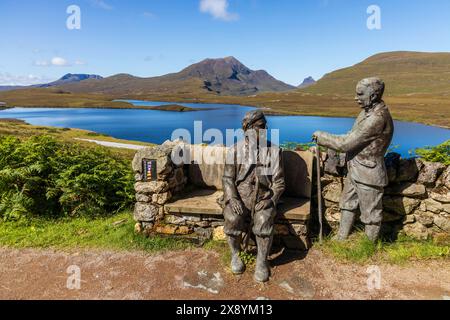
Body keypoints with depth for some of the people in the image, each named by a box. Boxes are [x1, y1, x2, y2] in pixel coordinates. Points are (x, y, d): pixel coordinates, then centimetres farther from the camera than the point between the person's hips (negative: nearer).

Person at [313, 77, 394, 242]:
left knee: (371, 214, 9)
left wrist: (321, 137, -13)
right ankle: (341, 239, 36)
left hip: (368, 174, -10)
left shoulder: (377, 117, -26)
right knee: (347, 205, 20)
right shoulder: (368, 111, 5)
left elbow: (347, 143, -25)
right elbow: (353, 137, 12)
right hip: (355, 171, 10)